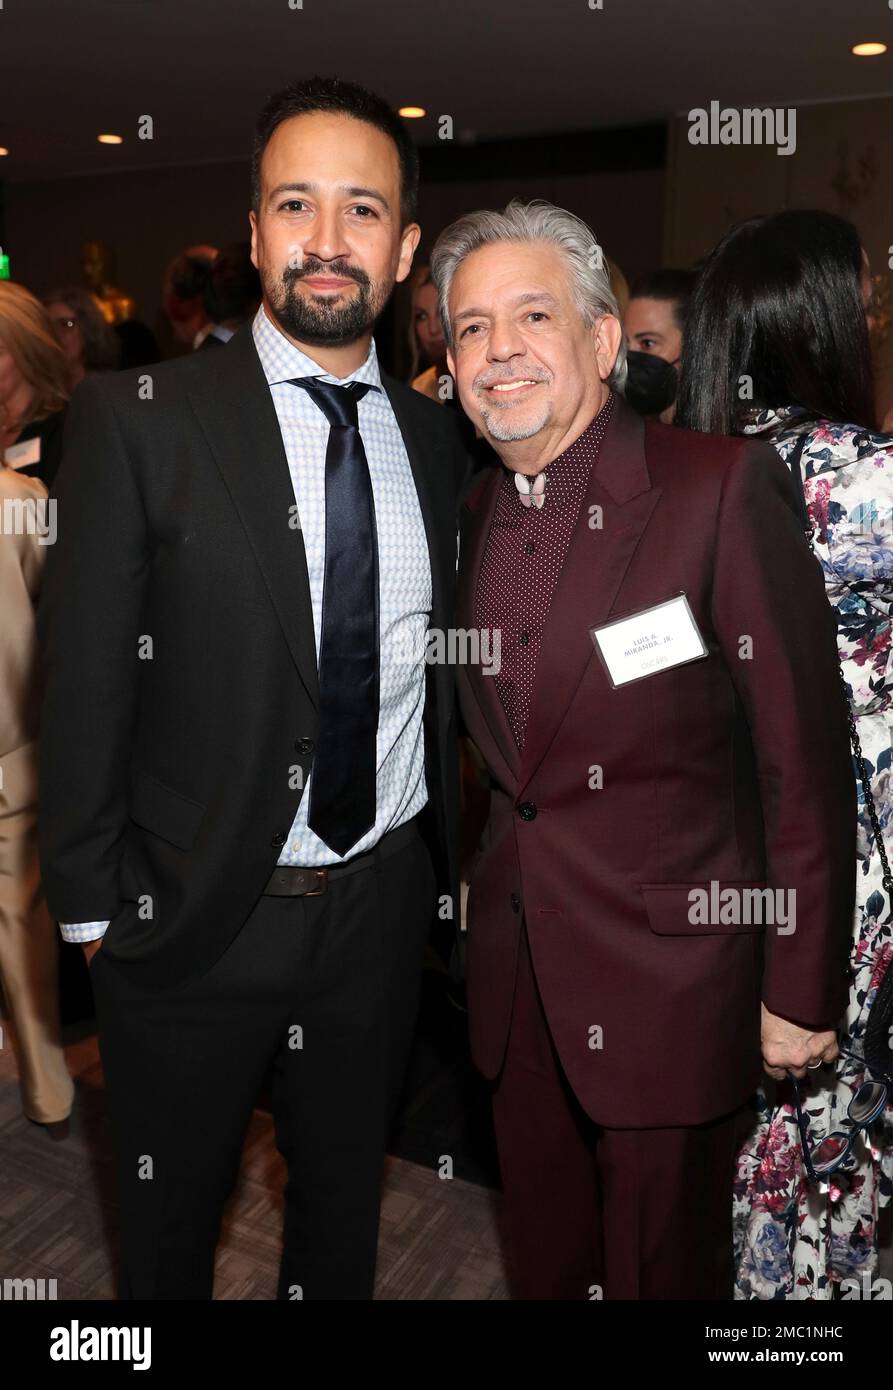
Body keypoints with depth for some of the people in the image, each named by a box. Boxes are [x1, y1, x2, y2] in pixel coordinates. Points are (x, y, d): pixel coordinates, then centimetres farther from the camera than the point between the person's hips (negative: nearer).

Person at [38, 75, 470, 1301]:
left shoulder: (434, 435, 3)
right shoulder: (137, 420, -11)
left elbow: (436, 666, 8)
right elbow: (85, 682, -10)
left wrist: (445, 858, 8)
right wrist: (93, 900, -8)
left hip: (384, 905, 4)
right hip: (196, 914, -3)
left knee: (346, 1198, 26)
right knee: (170, 1221, 21)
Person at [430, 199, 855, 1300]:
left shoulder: (722, 485, -15)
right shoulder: (473, 521, 5)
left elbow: (805, 750, -13)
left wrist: (804, 987, -10)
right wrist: (493, 902, 12)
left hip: (669, 978, -5)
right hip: (518, 980, 6)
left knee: (661, 1268, 15)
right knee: (546, 1261, 23)